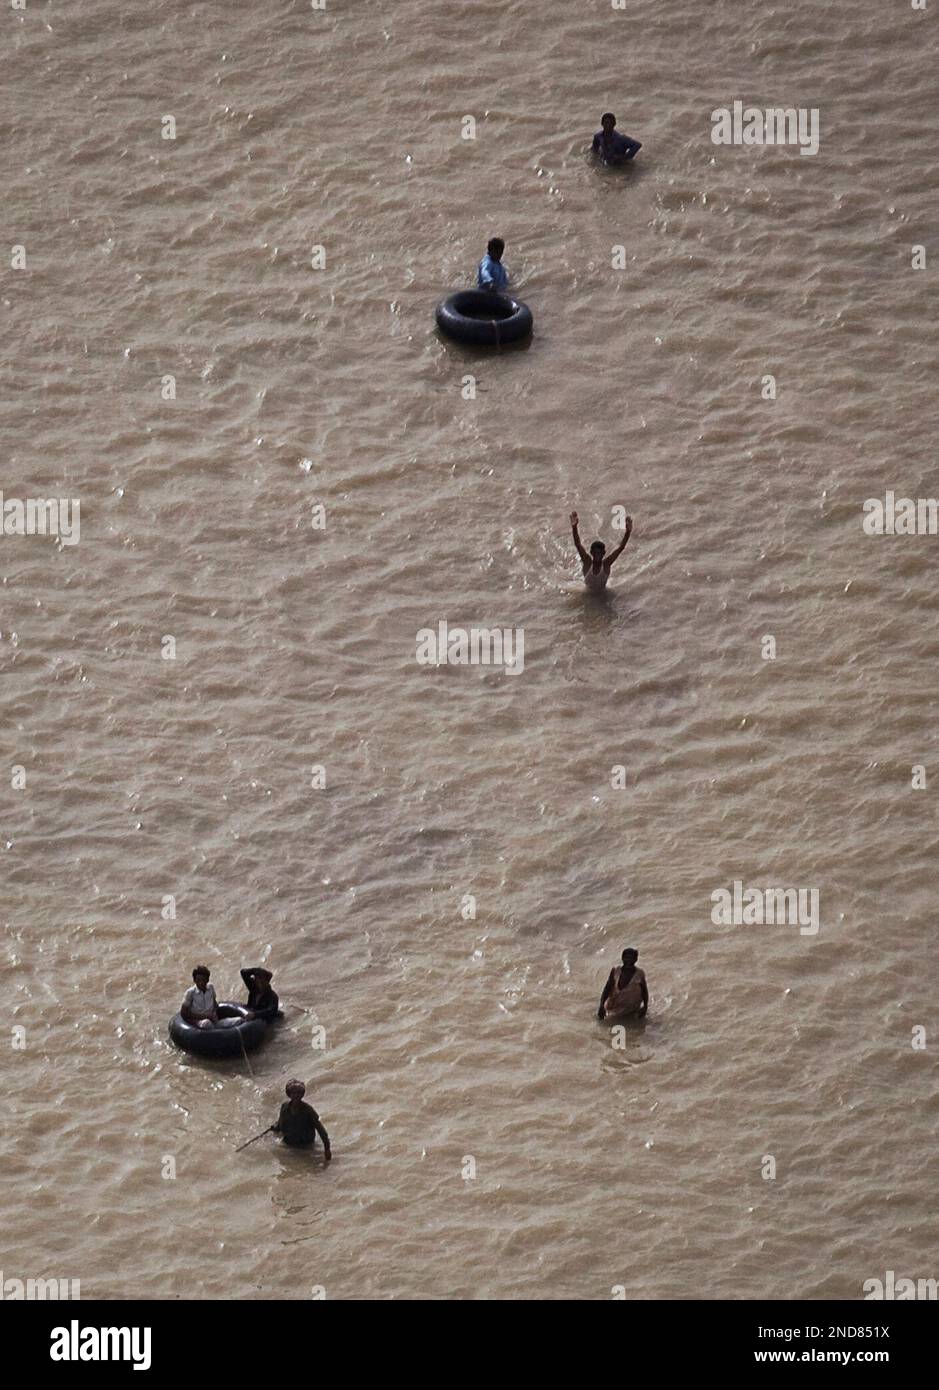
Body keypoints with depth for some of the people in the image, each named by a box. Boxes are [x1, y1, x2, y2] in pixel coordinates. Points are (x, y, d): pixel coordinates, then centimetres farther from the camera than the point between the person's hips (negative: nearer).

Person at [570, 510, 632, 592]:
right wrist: (574, 527, -50)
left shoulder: (606, 564, -21)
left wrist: (628, 532, -44)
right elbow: (578, 545, -35)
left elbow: (621, 547, -28)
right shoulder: (588, 562, -22)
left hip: (603, 593, 0)